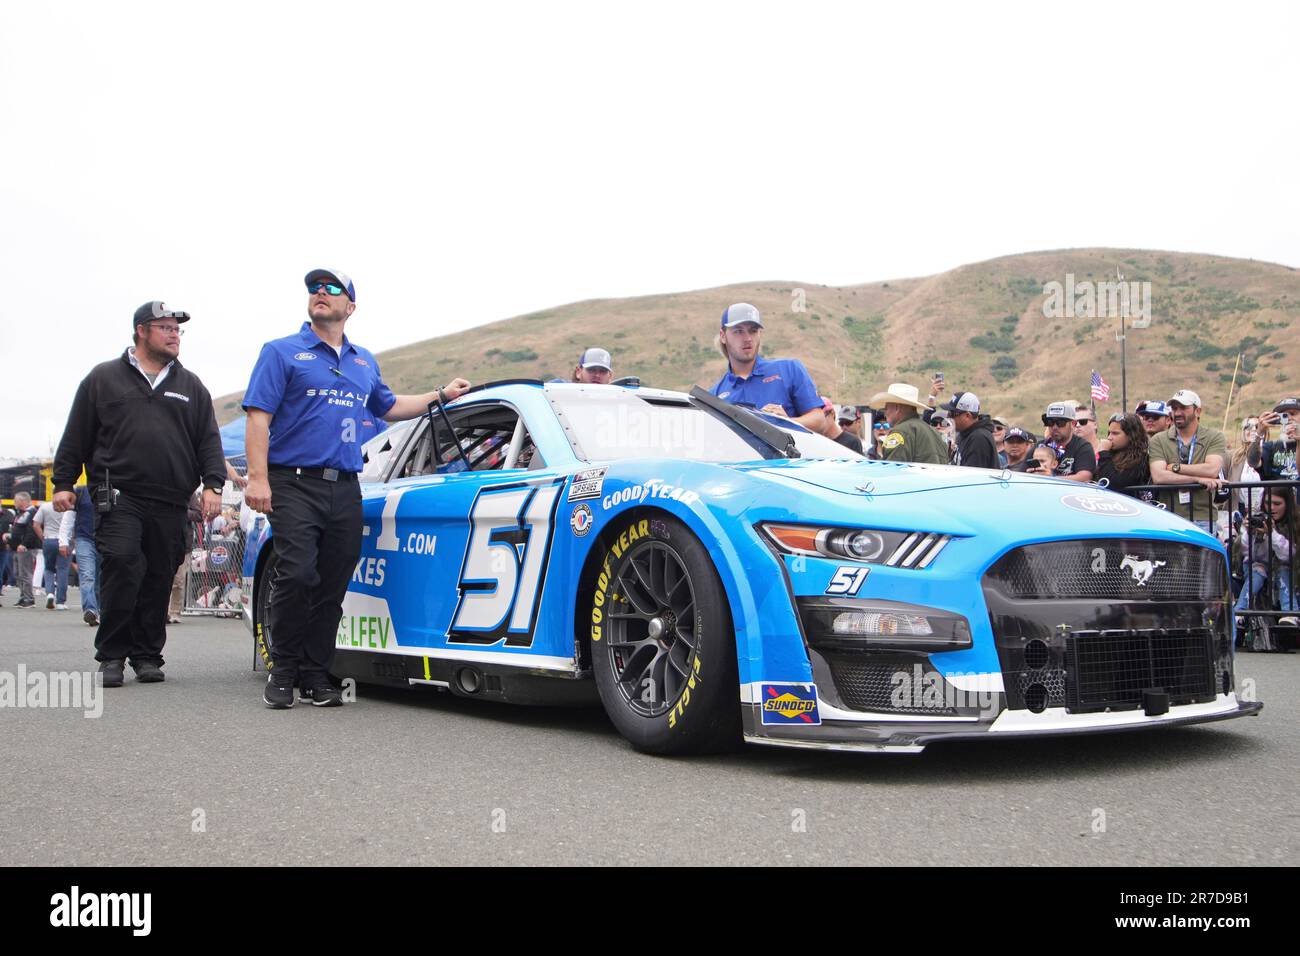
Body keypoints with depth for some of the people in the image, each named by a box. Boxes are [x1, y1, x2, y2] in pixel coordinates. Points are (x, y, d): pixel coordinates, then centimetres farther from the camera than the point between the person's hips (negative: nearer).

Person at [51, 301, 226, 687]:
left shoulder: (191, 386, 17)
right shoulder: (104, 378, 11)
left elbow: (209, 440, 13)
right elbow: (76, 436, 11)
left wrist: (212, 484, 0)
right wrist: (63, 482, 5)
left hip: (170, 504, 3)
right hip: (118, 496, -3)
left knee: (159, 580, 3)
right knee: (122, 563, -17)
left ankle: (147, 655, 14)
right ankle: (112, 654, -6)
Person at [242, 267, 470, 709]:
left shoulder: (364, 362, 21)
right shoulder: (282, 352, 3)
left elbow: (389, 406, 35)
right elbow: (258, 417, -5)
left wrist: (442, 394, 30)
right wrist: (257, 477, -16)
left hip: (345, 490, 5)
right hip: (295, 485, -5)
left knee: (332, 587, 3)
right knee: (297, 577, -15)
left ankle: (316, 675, 12)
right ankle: (283, 672, 0)